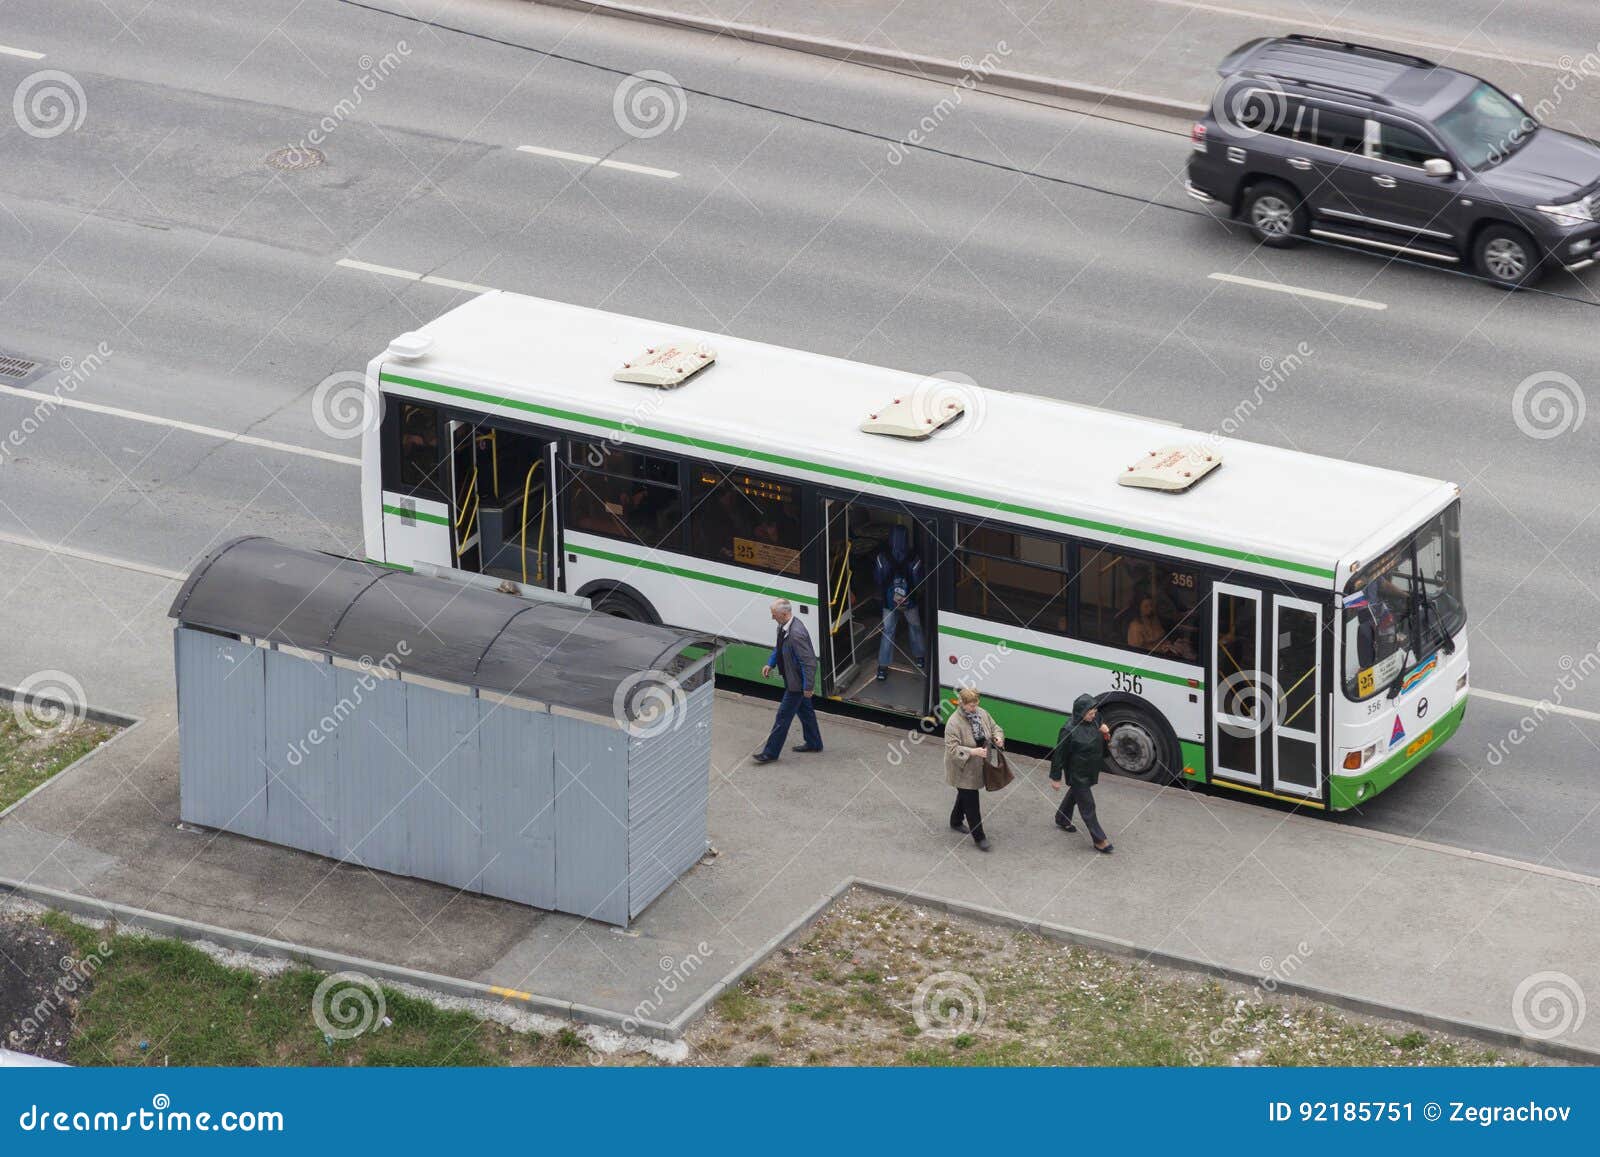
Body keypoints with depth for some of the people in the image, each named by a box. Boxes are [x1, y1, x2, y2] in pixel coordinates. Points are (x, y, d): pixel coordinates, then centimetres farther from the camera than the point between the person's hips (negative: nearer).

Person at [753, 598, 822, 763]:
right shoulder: (783, 627, -3)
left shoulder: (796, 634, -33)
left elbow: (809, 662, -29)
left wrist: (807, 687, -24)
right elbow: (779, 648, 18)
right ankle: (813, 743, 41)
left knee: (784, 716, 1)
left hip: (796, 682, -10)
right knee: (804, 711, 24)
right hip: (793, 679, 10)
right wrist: (770, 664, 6)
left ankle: (771, 752, 10)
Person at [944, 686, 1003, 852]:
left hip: (978, 767, 7)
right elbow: (952, 748, -28)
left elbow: (994, 727, 9)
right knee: (971, 803, -1)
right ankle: (979, 837, 8)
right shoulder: (954, 723, -26)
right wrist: (972, 752, -37)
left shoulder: (981, 713, -5)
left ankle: (956, 821, 49)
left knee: (965, 794, 26)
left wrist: (998, 737, -14)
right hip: (963, 770, -7)